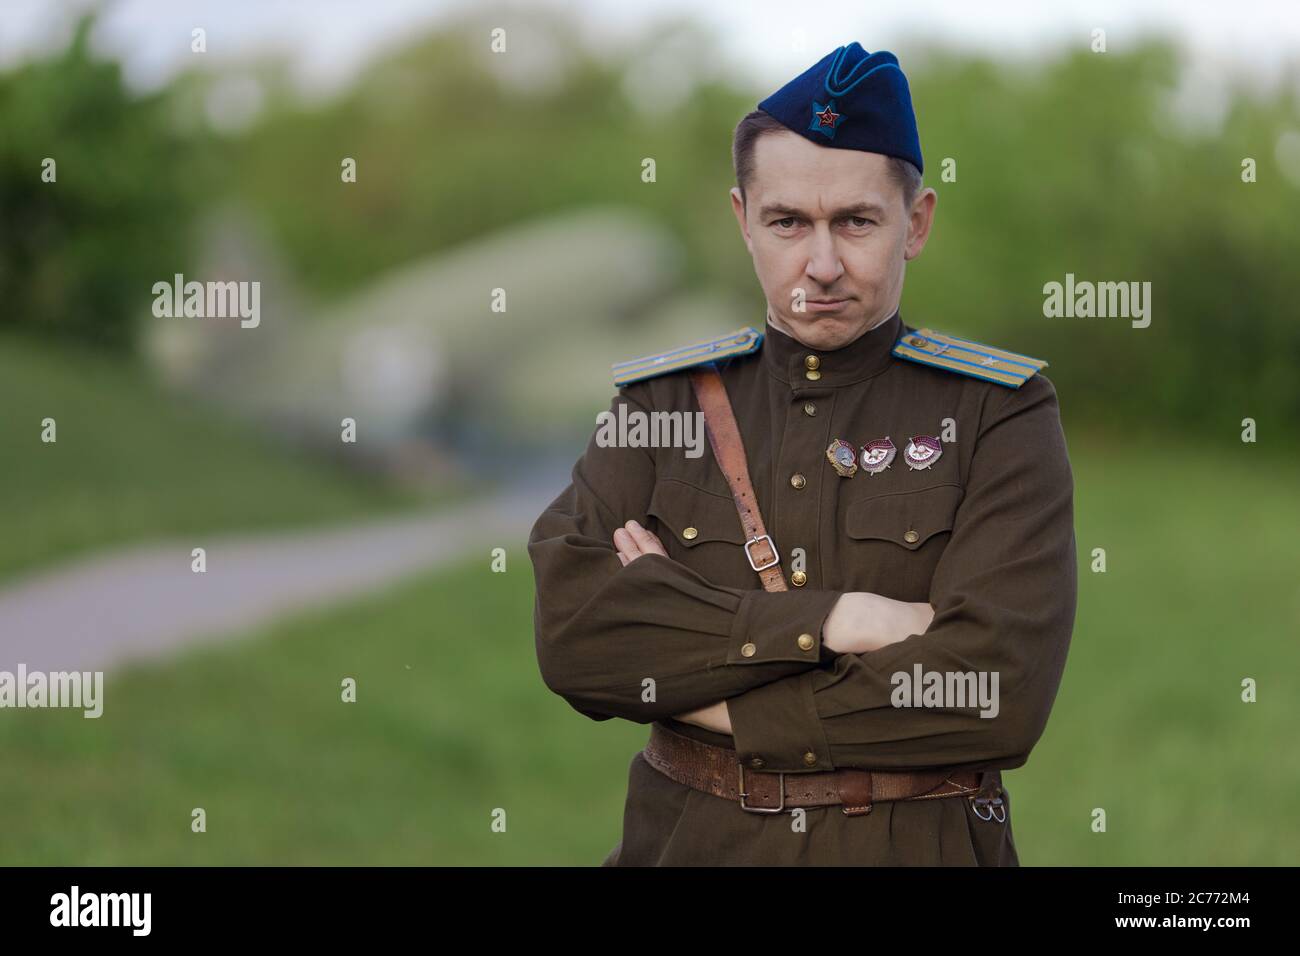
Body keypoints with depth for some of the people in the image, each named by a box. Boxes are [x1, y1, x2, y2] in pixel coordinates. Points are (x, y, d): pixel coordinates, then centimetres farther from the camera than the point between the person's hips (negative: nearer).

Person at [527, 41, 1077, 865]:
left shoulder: (1003, 416, -6)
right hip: (690, 842, 2)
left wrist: (703, 696, -16)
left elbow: (999, 690, -20)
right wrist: (829, 622, -22)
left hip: (921, 848, -2)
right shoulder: (661, 403, 2)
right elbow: (571, 630, -13)